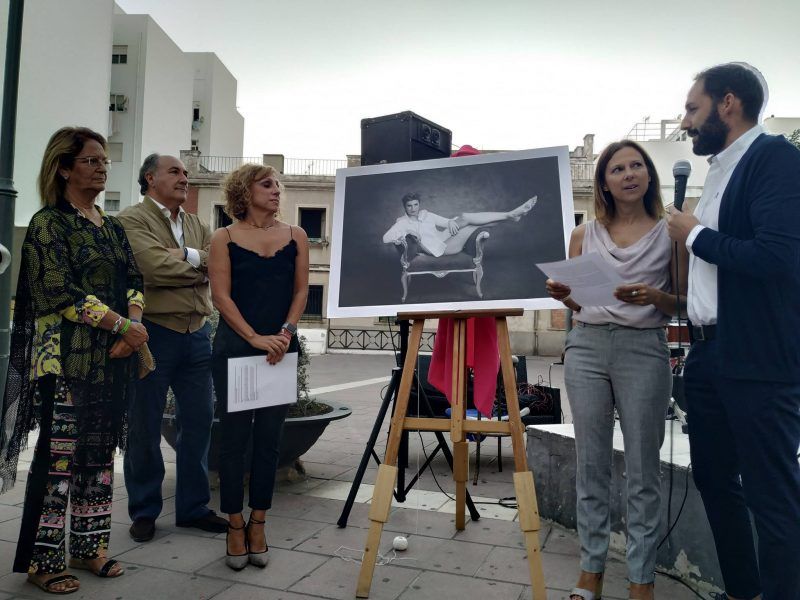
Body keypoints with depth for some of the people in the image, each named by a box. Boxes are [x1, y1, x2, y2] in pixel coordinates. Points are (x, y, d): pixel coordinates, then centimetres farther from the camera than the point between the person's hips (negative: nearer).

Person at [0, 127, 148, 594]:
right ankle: (43, 560, 13)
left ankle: (90, 546, 23)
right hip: (66, 359, -6)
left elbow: (134, 281, 10)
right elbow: (60, 291, -15)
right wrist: (122, 325, -17)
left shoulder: (112, 227, 15)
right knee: (58, 457, -1)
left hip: (114, 358, 6)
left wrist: (133, 327, -8)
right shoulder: (49, 223, -5)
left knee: (101, 454, 11)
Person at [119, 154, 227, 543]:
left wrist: (185, 256, -13)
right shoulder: (132, 220, -4)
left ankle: (193, 507, 23)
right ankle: (143, 511, 21)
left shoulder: (198, 226, 15)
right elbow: (155, 266, -19)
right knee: (145, 427, 6)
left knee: (198, 422, 10)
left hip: (197, 333, 6)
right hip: (153, 332, -5)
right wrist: (200, 262, -4)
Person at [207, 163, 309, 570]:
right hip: (234, 348, -2)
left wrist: (285, 333, -9)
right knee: (235, 435, 4)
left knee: (269, 437, 7)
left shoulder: (295, 236, 8)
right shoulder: (225, 238, 1)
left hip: (281, 349, 2)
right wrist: (256, 339, -15)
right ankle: (235, 527, 16)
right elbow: (221, 296, -5)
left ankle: (257, 525, 19)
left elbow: (300, 291, 6)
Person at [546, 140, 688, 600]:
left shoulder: (670, 232, 5)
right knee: (592, 465, 7)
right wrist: (563, 295, -7)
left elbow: (685, 304, 5)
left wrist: (655, 297, -14)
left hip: (644, 350, -2)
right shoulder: (584, 234, 10)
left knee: (643, 471, 3)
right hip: (587, 347, 2)